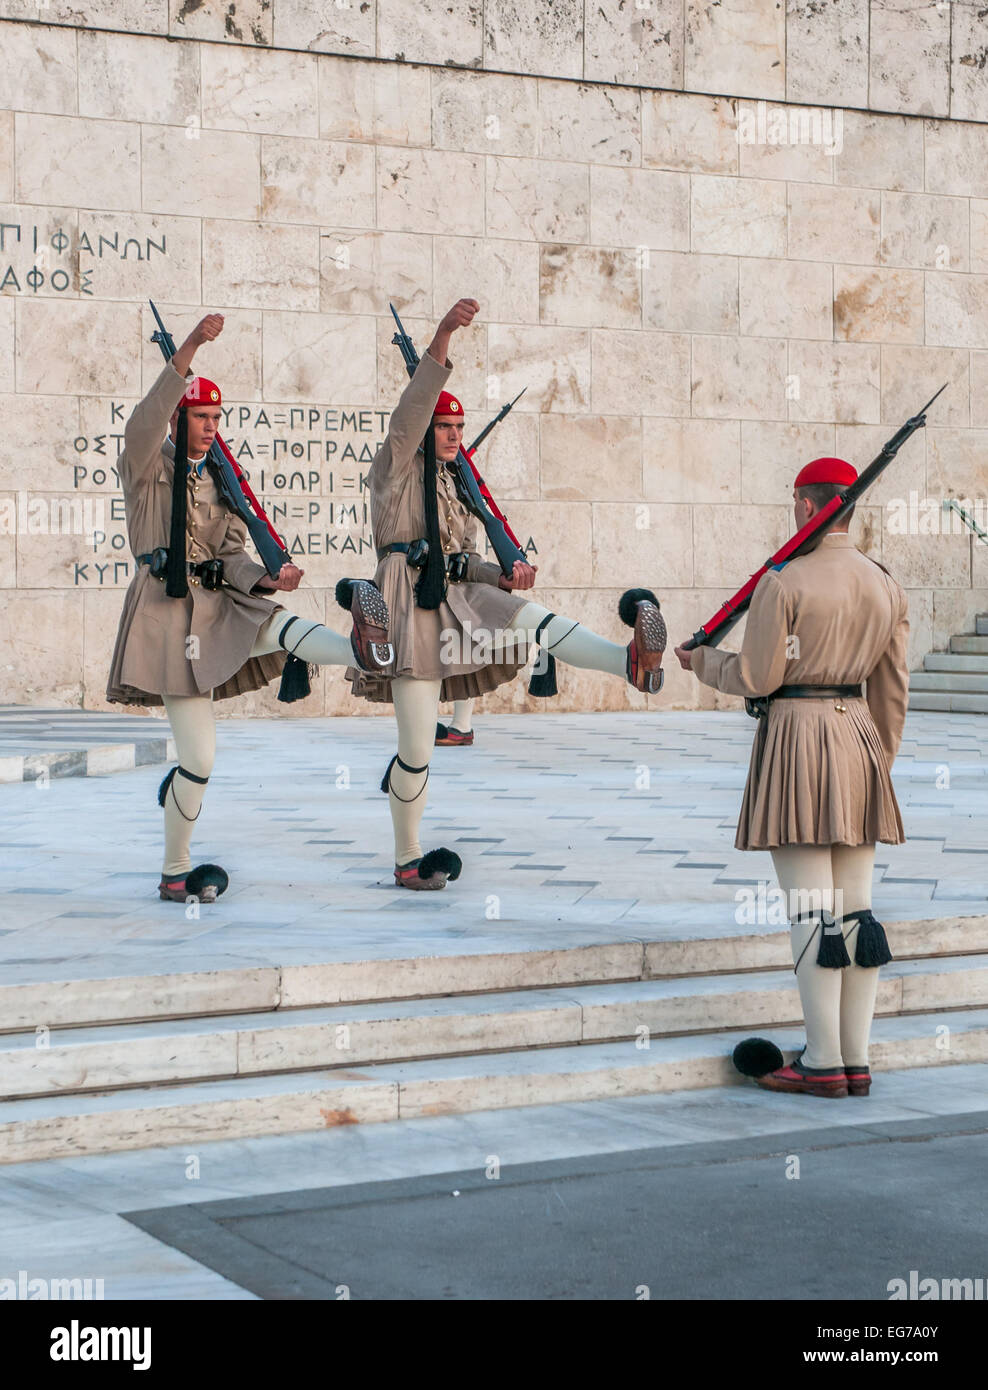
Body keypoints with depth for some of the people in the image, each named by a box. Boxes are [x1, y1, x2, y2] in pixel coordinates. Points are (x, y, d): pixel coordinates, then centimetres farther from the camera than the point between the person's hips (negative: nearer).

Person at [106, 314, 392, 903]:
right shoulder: (147, 466, 0)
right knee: (200, 756, -6)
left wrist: (264, 580, -14)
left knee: (283, 624, -30)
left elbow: (232, 554, 9)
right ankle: (175, 873, 8)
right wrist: (189, 350, -34)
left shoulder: (218, 480, 17)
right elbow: (146, 420, -22)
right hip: (169, 607, -5)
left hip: (221, 602, 5)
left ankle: (365, 649, -62)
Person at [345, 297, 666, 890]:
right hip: (411, 602, -6)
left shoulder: (457, 489, 22)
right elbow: (412, 409, -15)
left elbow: (464, 559, 17)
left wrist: (503, 577, -6)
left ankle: (633, 660, -48)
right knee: (418, 742, -5)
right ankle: (408, 859, 8)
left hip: (457, 595, 6)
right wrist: (442, 337, -27)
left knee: (529, 615, -26)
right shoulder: (397, 468, 2)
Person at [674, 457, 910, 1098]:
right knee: (857, 908, 7)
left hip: (797, 735, -6)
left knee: (813, 908, -5)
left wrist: (701, 660, 10)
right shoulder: (887, 586, 9)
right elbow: (894, 691, 12)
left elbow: (756, 678, -9)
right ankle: (857, 1062, 10)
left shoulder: (784, 582, -10)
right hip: (860, 734, 6)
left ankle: (823, 1062, -4)